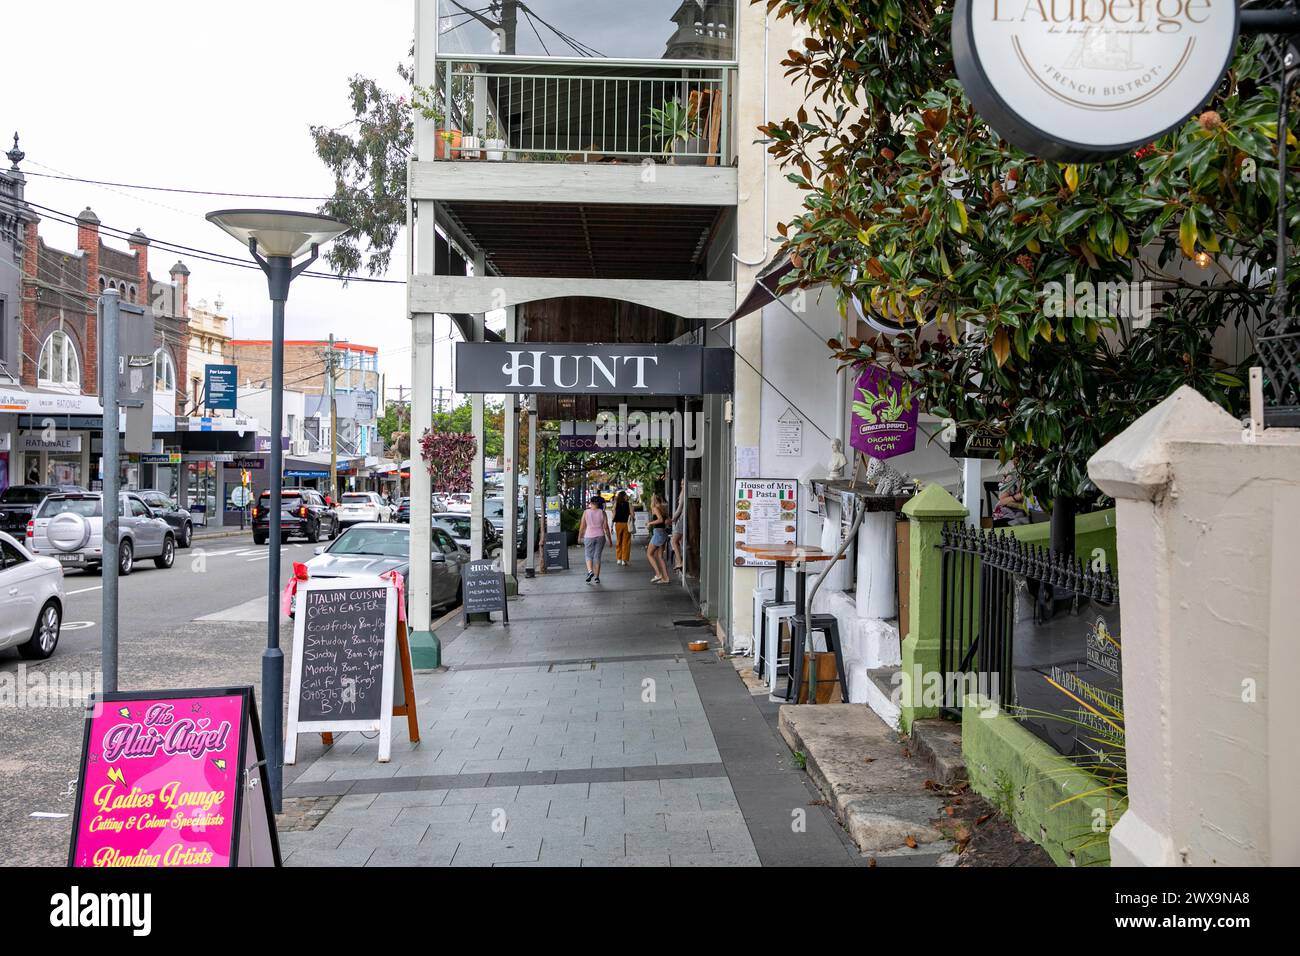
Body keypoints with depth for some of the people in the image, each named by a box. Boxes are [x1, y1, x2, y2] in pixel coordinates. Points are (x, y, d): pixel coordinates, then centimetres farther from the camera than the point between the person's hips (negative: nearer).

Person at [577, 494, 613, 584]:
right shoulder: (602, 513, -3)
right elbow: (606, 527, -3)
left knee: (589, 556, 10)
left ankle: (590, 571, -16)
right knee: (597, 556, 9)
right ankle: (596, 577, 7)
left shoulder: (586, 512, -4)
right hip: (600, 536, 1)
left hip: (589, 536, -1)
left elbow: (582, 526, -3)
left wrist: (580, 537, 10)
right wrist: (610, 539, 4)